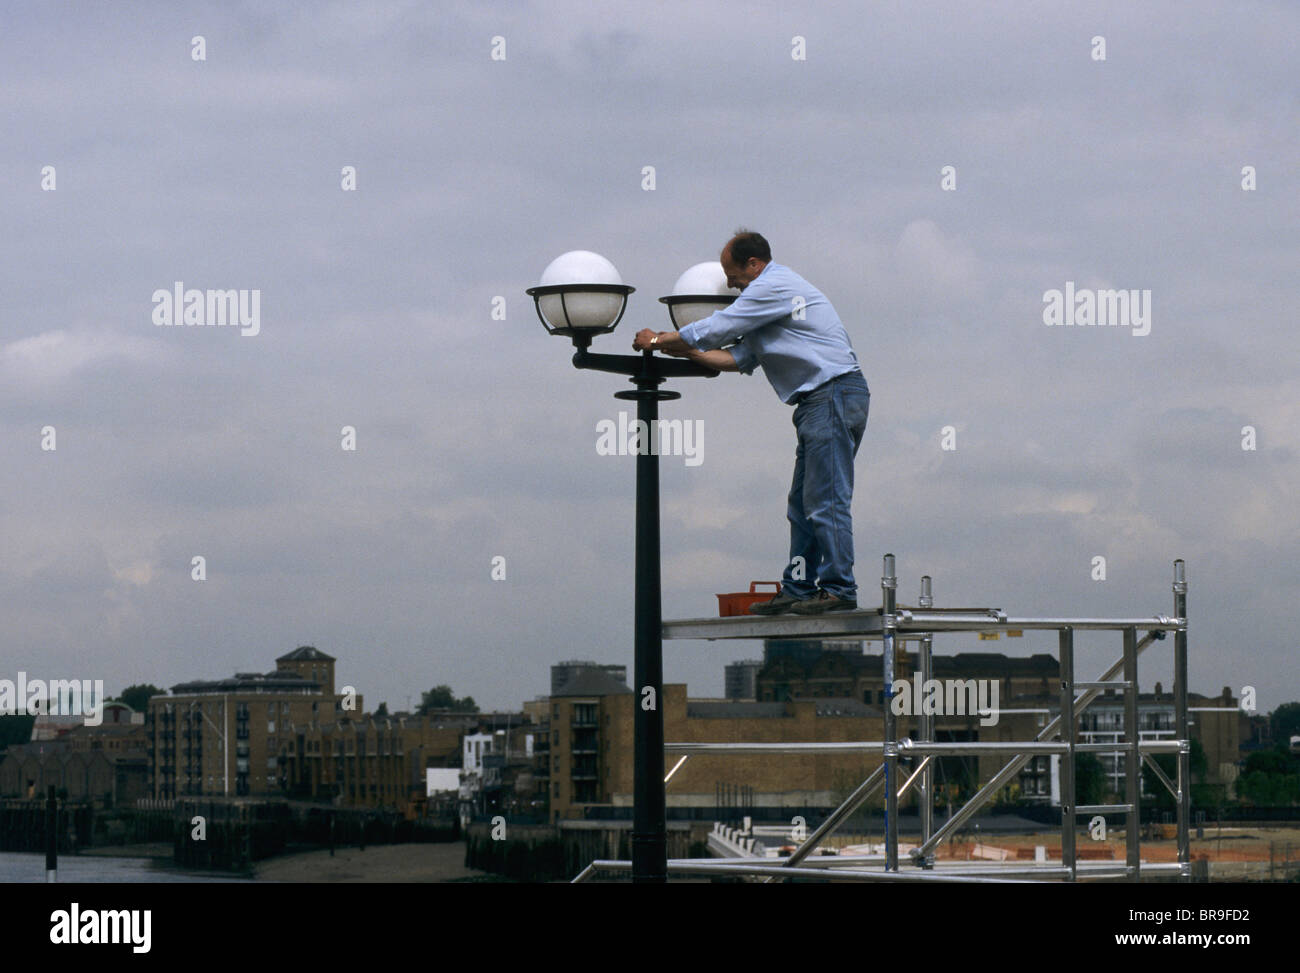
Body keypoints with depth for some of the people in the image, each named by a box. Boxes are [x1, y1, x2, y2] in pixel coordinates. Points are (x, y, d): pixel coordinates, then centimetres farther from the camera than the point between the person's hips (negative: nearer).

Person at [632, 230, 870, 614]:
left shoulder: (772, 287, -9)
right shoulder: (775, 290, 24)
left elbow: (715, 330, -7)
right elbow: (741, 358, 24)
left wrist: (658, 340, 5)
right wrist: (684, 351, 21)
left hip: (834, 393, -11)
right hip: (819, 404, 11)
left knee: (826, 500, -12)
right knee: (802, 504, 9)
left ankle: (839, 589, -13)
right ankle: (798, 589, 10)